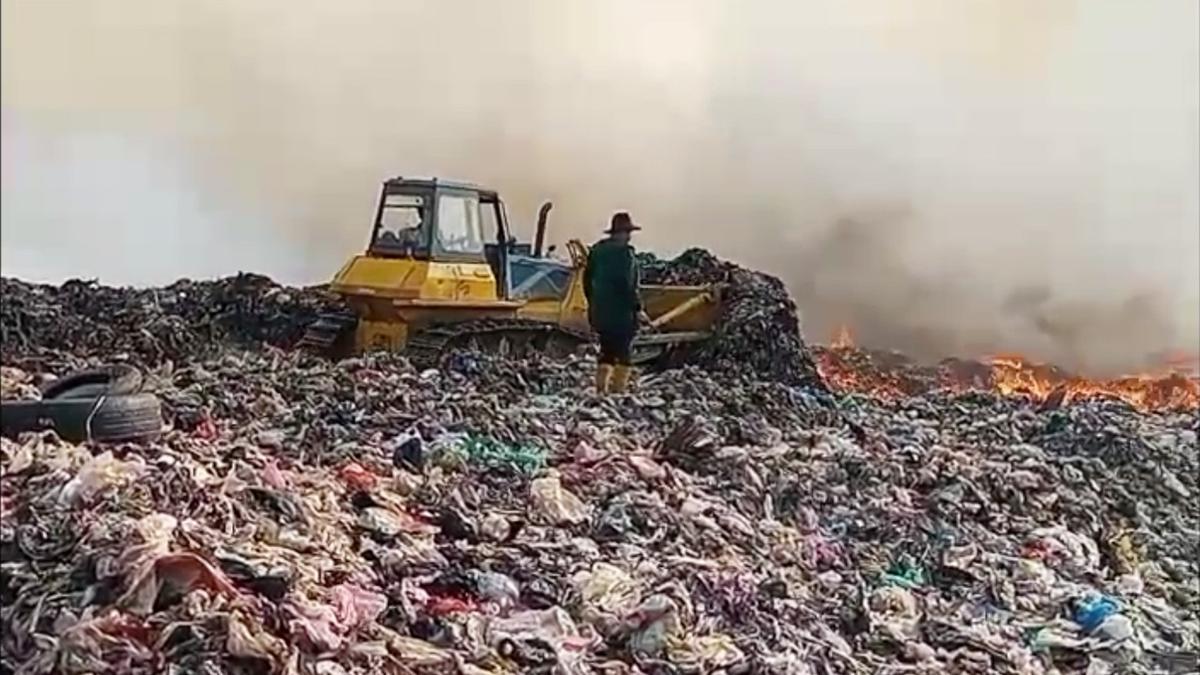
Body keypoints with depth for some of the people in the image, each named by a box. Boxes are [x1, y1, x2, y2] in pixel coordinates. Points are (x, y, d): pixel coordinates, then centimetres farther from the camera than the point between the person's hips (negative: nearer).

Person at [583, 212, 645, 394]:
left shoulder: (597, 250, 10)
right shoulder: (624, 252, -15)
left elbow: (587, 279, 15)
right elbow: (626, 284, -21)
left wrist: (593, 303, 24)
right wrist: (637, 308, -15)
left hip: (600, 312, 8)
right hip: (622, 313, -8)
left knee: (606, 352, 16)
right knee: (624, 355, 0)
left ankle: (600, 389, 14)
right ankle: (619, 389, -2)